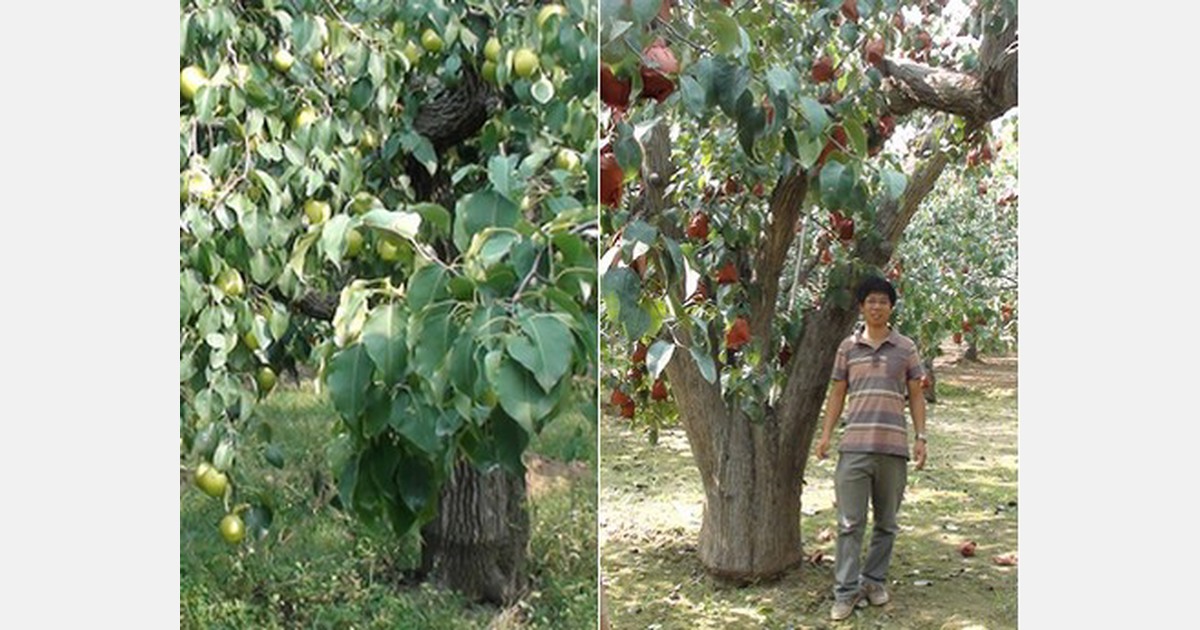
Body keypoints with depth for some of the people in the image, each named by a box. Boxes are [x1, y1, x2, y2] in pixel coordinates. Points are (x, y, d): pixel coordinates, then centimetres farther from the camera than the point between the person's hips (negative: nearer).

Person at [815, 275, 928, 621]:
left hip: (894, 447, 1)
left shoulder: (906, 348, 6)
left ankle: (874, 580, 24)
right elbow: (838, 393, 11)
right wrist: (826, 434, 2)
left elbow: (916, 396, 10)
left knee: (886, 522, 10)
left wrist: (920, 437, 2)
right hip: (854, 446, -1)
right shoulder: (848, 346, 7)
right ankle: (846, 592, 3)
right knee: (850, 522, -2)